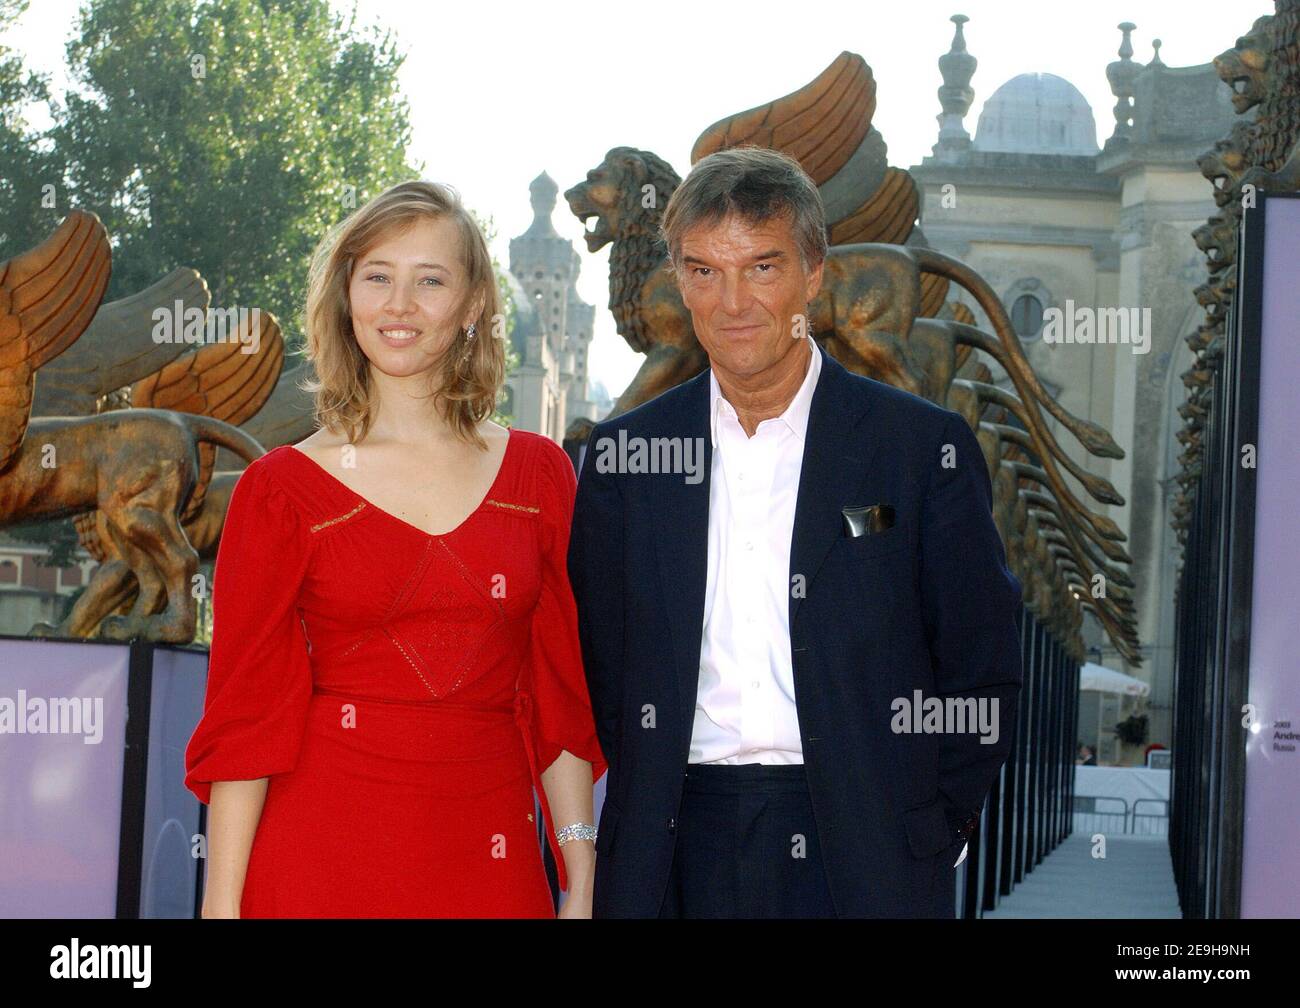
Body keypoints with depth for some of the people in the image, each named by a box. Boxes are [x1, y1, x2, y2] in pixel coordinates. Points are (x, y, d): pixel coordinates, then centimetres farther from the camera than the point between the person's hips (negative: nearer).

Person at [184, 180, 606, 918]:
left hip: (490, 865, 2)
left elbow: (563, 692, 8)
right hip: (322, 858, -2)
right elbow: (244, 712, -1)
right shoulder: (283, 489, 0)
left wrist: (581, 882, 2)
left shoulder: (538, 473, 6)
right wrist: (222, 903, -6)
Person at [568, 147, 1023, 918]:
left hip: (861, 854, -2)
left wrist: (935, 836, -2)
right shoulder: (624, 453, 7)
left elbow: (982, 671, 2)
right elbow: (597, 663, 12)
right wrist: (643, 806, 4)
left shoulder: (926, 447, 0)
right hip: (680, 853, 2)